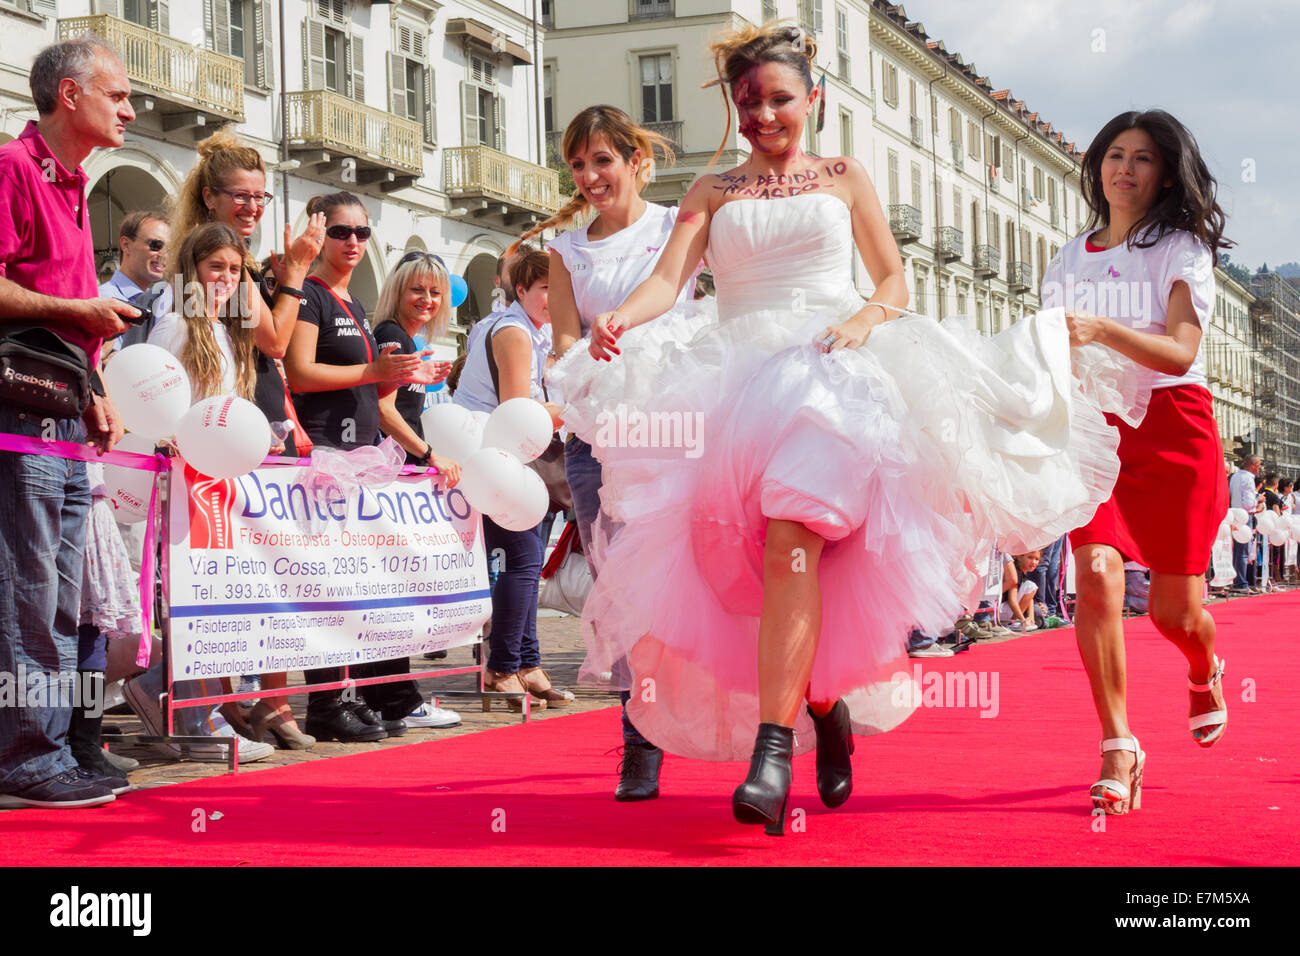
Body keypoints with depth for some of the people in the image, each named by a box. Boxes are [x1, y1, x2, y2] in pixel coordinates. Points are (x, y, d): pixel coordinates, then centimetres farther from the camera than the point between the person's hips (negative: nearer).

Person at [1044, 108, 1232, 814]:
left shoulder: (1182, 249, 0)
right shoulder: (1070, 260, 13)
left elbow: (1180, 353, -16)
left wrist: (1100, 329, -30)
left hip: (1174, 428, -2)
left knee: (1174, 608, 3)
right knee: (1097, 574, -21)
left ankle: (1206, 672, 42)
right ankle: (1118, 748, -14)